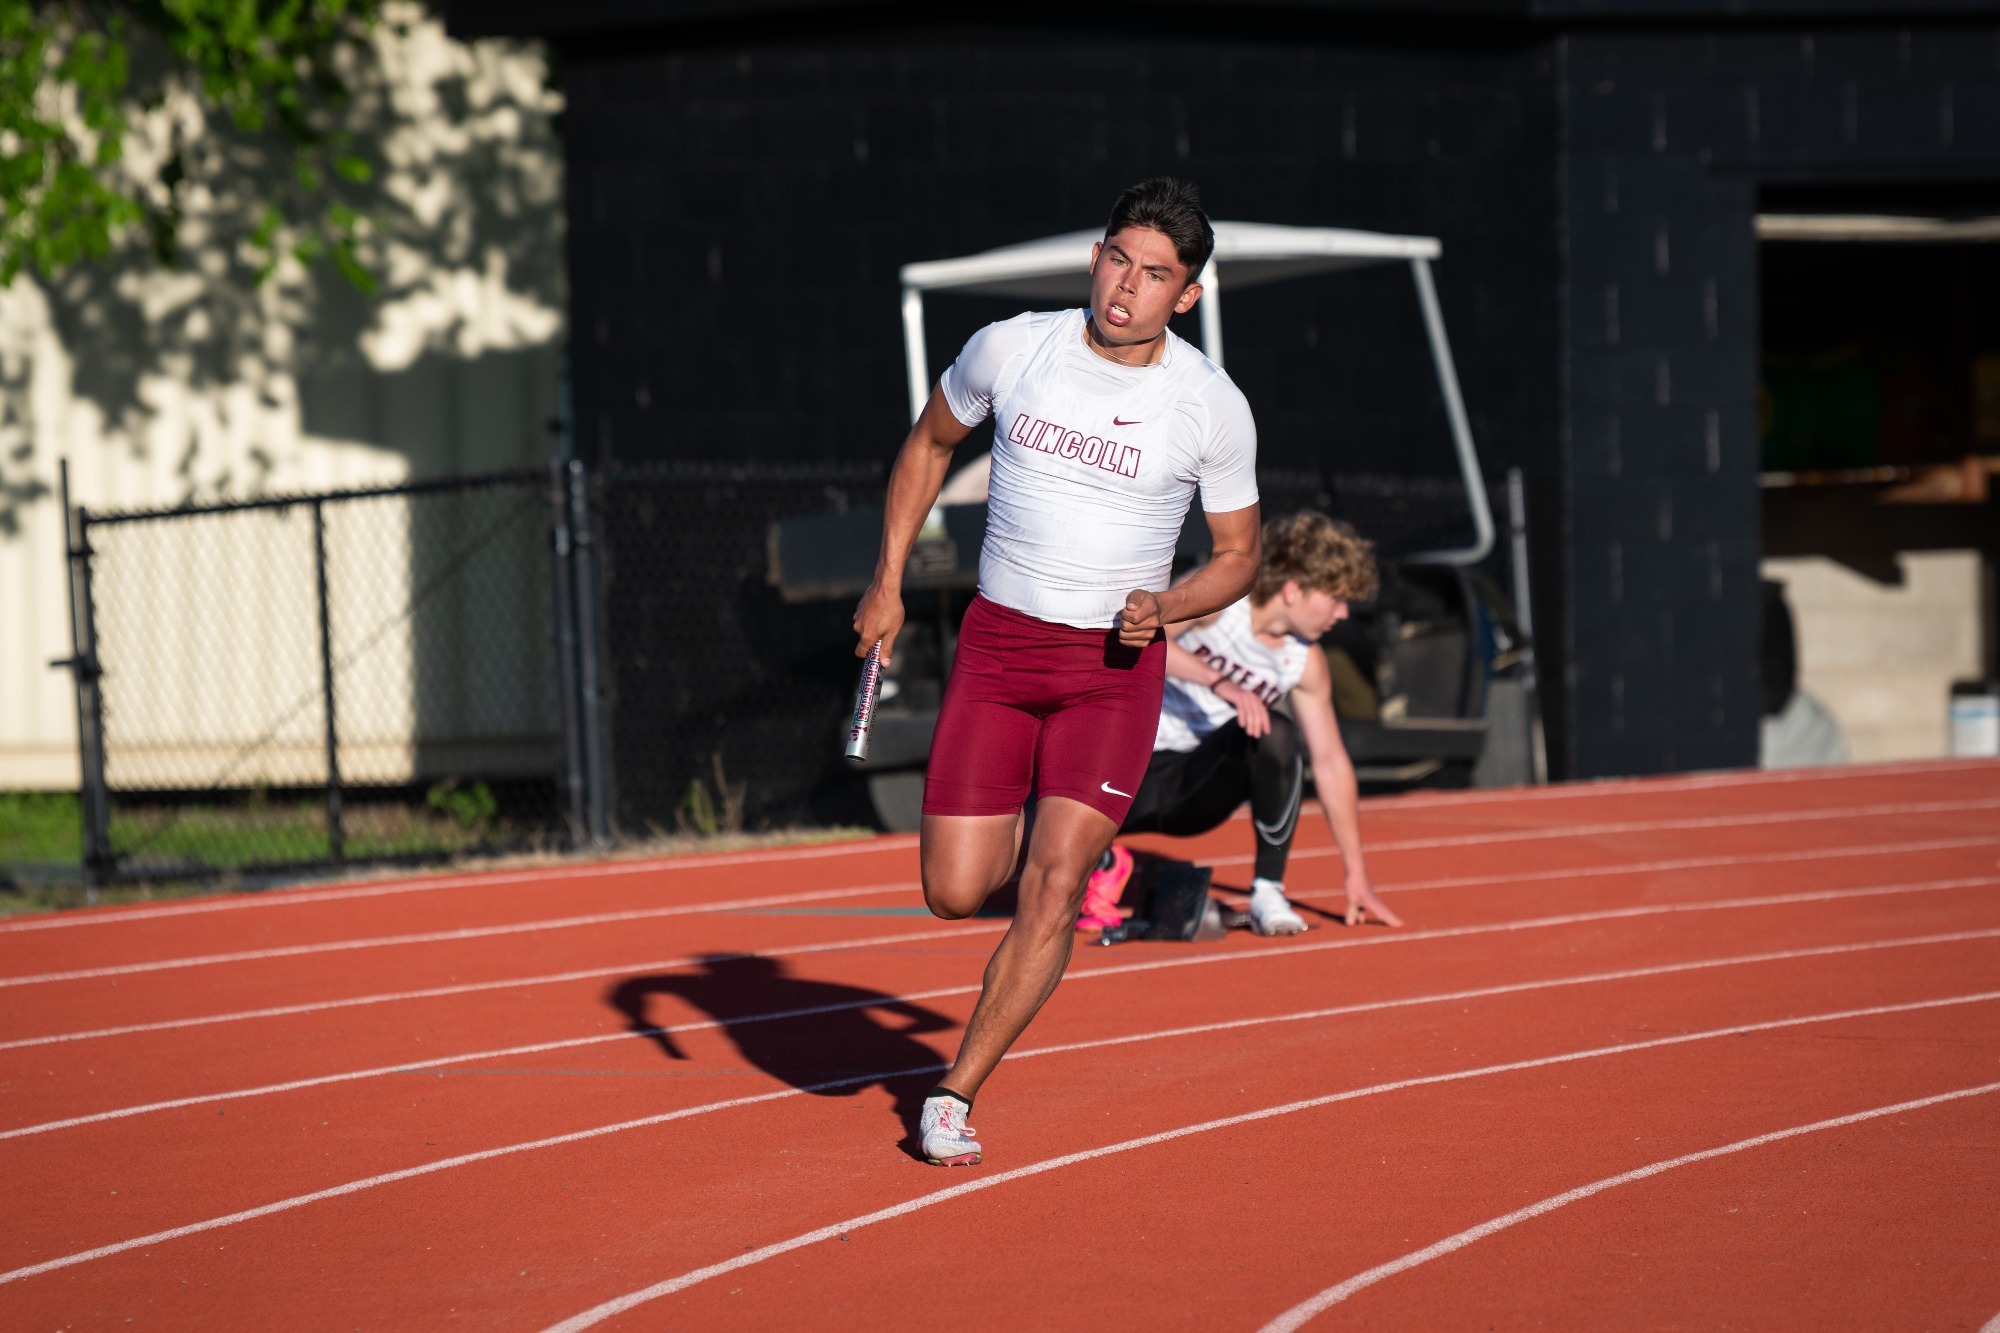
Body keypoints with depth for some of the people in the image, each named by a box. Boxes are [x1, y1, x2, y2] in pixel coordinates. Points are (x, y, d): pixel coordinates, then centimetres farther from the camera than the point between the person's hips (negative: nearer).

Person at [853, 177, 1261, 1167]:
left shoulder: (1215, 408, -7)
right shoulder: (1009, 349, -5)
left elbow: (1239, 555, 6)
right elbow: (929, 443, 15)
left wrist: (1167, 605, -15)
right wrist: (887, 582, 8)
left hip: (1117, 661, -1)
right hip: (998, 642, 2)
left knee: (1050, 890, -13)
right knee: (954, 893, -5)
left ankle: (953, 1094, 2)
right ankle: (1038, 842, 32)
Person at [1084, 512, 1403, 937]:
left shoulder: (1306, 666, 1)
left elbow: (1330, 762, 6)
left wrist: (1357, 874, 5)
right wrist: (1222, 684, -40)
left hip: (1199, 783, 4)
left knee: (1278, 735, -28)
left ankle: (1268, 892, -16)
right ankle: (1106, 865, 5)